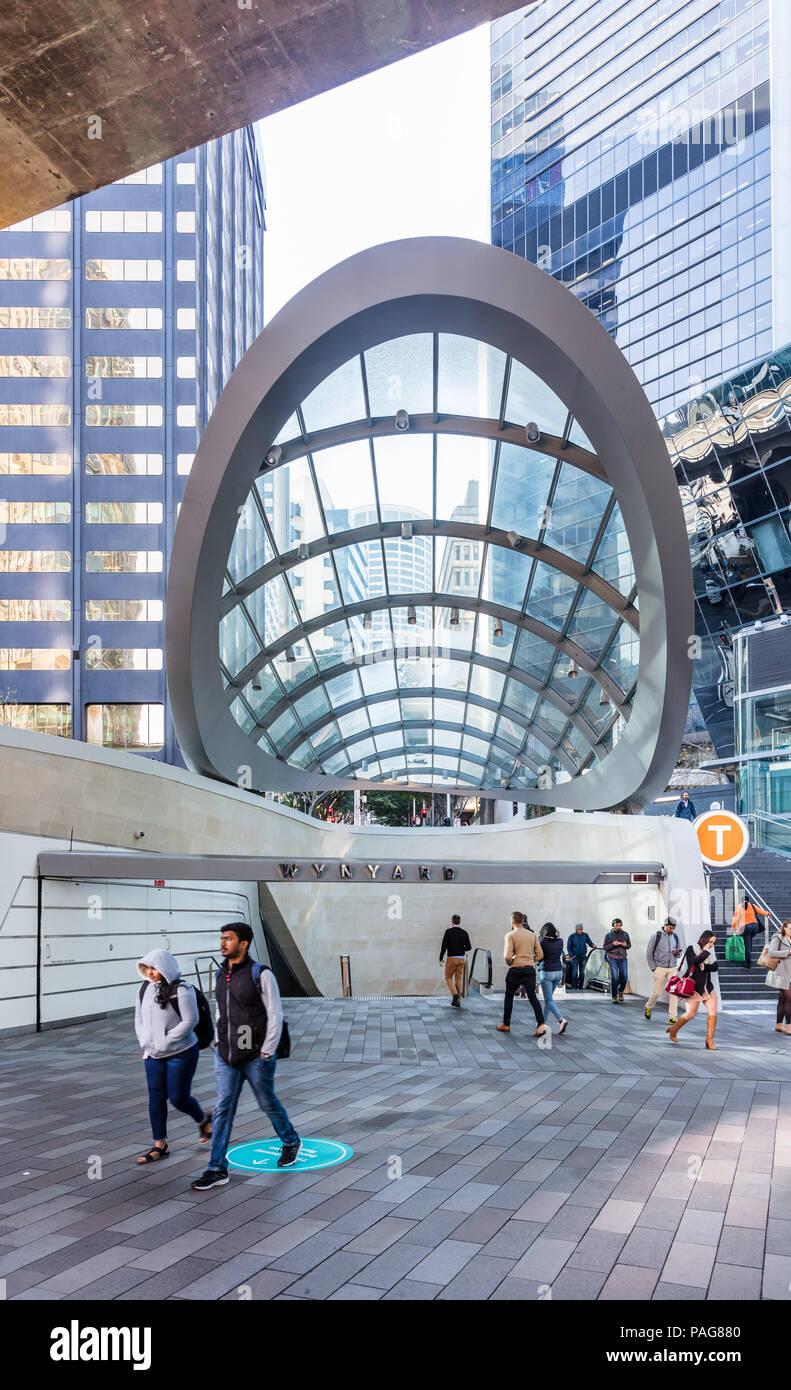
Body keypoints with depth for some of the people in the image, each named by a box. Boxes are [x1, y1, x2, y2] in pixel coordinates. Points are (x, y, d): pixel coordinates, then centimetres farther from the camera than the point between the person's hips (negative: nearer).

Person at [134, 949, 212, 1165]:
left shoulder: (181, 990, -16)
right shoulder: (145, 989, 3)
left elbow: (190, 1020, -17)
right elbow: (139, 1018, 14)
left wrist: (166, 1042, -17)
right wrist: (145, 1043, 2)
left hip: (181, 1053, -6)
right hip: (153, 1054, 6)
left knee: (178, 1098, 0)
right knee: (156, 1097, 5)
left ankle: (203, 1120, 30)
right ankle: (160, 1146, 14)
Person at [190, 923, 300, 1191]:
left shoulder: (261, 975, -12)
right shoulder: (221, 976, 6)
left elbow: (275, 1015, -10)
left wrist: (266, 1053, -13)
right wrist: (219, 1042, 13)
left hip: (255, 1056, -5)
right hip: (225, 1057, 5)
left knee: (268, 1103, 12)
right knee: (223, 1109, -2)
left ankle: (291, 1142, 37)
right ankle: (217, 1169, 0)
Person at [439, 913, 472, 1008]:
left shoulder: (449, 931, -9)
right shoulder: (464, 932, 2)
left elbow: (444, 946, -12)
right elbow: (469, 947, -1)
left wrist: (440, 959, -3)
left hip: (451, 958, -4)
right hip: (461, 958, 4)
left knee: (448, 978, 11)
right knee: (459, 979, 11)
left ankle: (455, 994, -12)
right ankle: (458, 1001, 10)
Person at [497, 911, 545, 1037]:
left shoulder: (510, 935, -7)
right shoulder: (532, 934, 8)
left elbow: (507, 956, -16)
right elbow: (540, 955, 6)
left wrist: (509, 963, 4)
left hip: (515, 970, -4)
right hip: (530, 969, 4)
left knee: (509, 996, 14)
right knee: (533, 997, 0)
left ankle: (506, 1025, 22)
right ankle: (541, 1024, -17)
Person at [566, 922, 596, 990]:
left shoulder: (585, 935, 4)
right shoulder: (572, 936, -3)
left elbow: (589, 942, 3)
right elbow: (568, 947, 1)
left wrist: (593, 945, -19)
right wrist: (571, 955, -8)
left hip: (583, 956, 3)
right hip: (575, 956, -3)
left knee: (582, 972, 3)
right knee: (575, 972, -9)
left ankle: (581, 986, 10)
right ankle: (574, 986, -3)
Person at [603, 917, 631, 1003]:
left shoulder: (625, 934, 7)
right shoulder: (609, 935, 0)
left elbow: (629, 945, 14)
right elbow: (605, 947, 0)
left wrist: (625, 945, -9)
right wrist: (612, 944, -18)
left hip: (623, 958, 2)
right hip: (612, 958, -2)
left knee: (624, 977, -5)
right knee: (614, 977, -8)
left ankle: (620, 991, 23)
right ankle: (614, 997, 5)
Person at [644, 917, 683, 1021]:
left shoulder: (675, 936, 8)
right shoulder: (656, 936, -4)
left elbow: (679, 951, 19)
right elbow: (649, 953, 0)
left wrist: (677, 953, -6)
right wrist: (653, 968, -5)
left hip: (673, 968, 3)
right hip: (660, 968, -3)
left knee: (674, 992, -5)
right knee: (656, 992, 1)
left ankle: (673, 1017, -2)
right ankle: (648, 1007, 29)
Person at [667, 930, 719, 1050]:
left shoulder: (711, 952, 10)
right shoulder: (691, 949, -4)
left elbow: (715, 967, -2)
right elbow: (694, 962, -22)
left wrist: (702, 966, -16)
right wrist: (705, 952, -16)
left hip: (708, 988, 5)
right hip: (694, 987, -5)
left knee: (713, 1012, -7)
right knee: (690, 1014, -3)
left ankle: (709, 1039, 4)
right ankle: (673, 1030, 22)